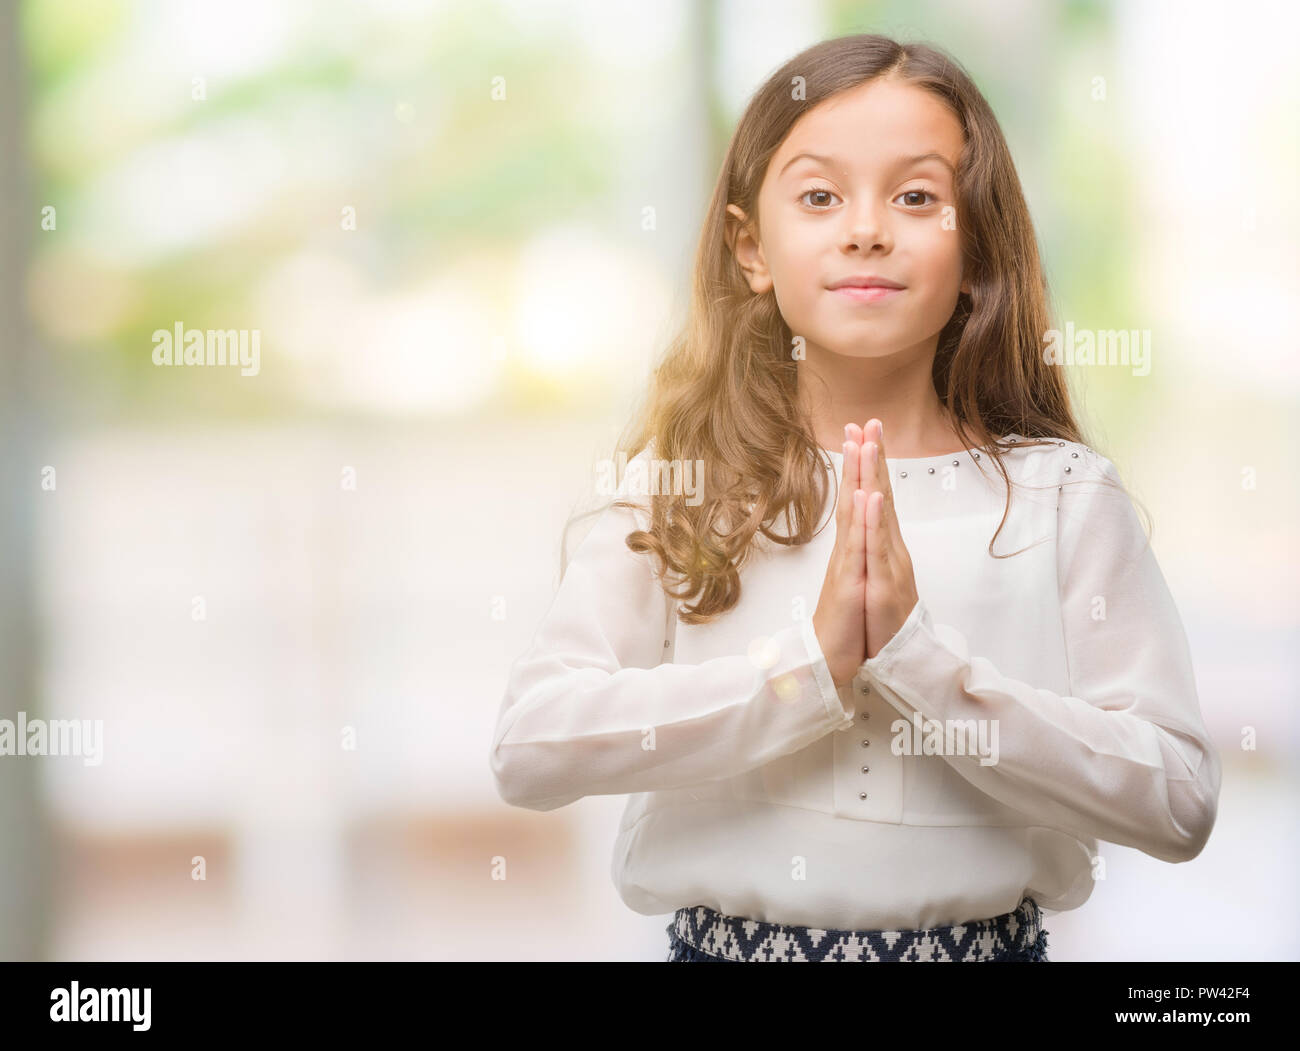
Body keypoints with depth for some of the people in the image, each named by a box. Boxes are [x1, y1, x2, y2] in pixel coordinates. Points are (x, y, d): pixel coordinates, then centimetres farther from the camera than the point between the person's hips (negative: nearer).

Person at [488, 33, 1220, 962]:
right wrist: (814, 664, -20)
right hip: (727, 938, 0)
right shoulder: (678, 486, -1)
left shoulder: (1064, 494, -3)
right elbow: (528, 748, -14)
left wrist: (918, 657, -18)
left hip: (988, 937, 0)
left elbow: (1181, 804, -11)